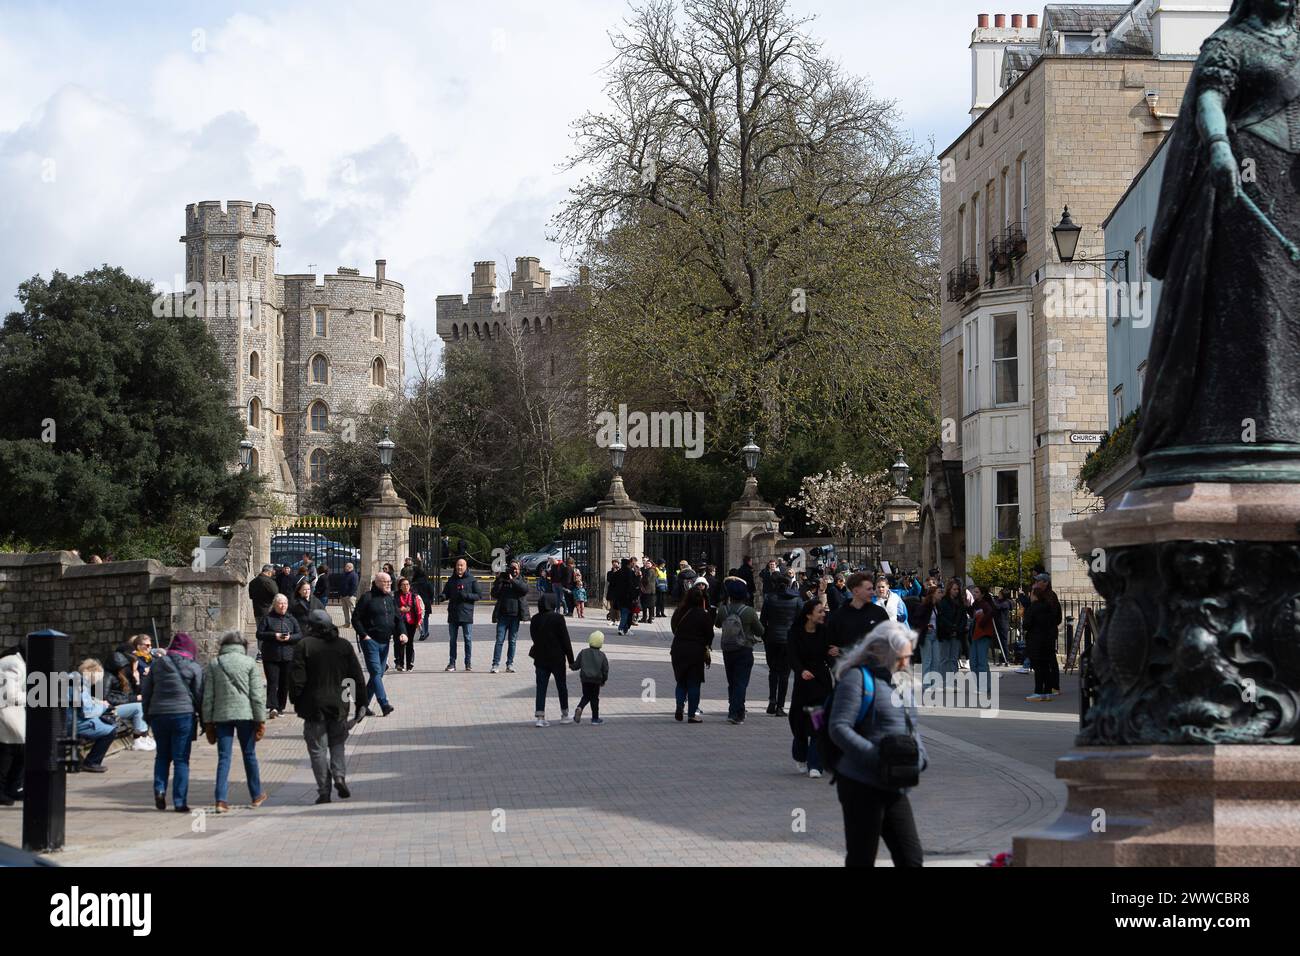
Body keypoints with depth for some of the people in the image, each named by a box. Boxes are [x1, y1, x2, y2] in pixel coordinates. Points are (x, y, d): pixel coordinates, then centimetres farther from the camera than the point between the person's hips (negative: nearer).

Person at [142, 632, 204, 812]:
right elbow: (199, 696, -3)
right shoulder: (194, 668, -2)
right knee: (181, 759, 1)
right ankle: (180, 802, -1)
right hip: (184, 714, -3)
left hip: (158, 714, 3)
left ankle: (159, 789, -2)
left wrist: (147, 714, 18)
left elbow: (145, 691, 9)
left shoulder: (158, 664, 8)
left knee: (162, 755, 18)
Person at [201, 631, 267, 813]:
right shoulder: (249, 662, 0)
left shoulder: (213, 665, 5)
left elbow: (207, 697, 4)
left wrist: (208, 723, 8)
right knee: (249, 755, 12)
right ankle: (256, 796, 24)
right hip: (245, 714, -1)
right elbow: (257, 694, -3)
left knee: (224, 757, 1)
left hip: (221, 716, 1)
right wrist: (261, 720, 0)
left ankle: (220, 800, -8)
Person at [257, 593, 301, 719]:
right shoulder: (267, 619, 4)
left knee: (285, 684, 5)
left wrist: (289, 638, -13)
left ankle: (280, 707, 16)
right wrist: (274, 635, -15)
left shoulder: (291, 619, 11)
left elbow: (300, 635, 7)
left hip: (288, 657, 3)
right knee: (272, 682, -12)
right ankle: (273, 707, -20)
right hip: (270, 656, -3)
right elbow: (259, 634, -3)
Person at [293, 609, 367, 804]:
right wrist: (360, 704, 10)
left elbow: (298, 678, -10)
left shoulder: (305, 646, -7)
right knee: (337, 743, 19)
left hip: (314, 706, -3)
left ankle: (324, 791, 1)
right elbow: (357, 677, 4)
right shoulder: (344, 645, 3)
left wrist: (297, 703, 0)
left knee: (318, 748, 3)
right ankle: (340, 776, -3)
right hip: (339, 707, 3)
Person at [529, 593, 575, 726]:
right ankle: (565, 714, 26)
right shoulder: (558, 618, -13)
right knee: (561, 685, 14)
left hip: (540, 658, 3)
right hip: (557, 658, -3)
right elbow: (565, 640, -11)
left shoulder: (535, 619, -1)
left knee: (541, 687, 3)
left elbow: (534, 637, 9)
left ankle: (540, 717, -6)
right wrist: (571, 659, -5)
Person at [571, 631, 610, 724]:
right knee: (594, 698, 9)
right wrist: (603, 680, 13)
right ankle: (595, 718, 12)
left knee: (586, 696, 15)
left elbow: (576, 665, -1)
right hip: (596, 680, -1)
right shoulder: (601, 655, -3)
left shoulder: (583, 652, -2)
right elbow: (605, 669, -1)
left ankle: (579, 708, -13)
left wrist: (571, 665, 22)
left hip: (585, 679, 1)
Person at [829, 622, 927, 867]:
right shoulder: (858, 677, -9)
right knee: (861, 859, 0)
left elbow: (912, 729, 23)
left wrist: (919, 758, 2)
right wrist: (877, 758, -25)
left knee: (911, 857, 7)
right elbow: (839, 728, -17)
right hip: (861, 785, -8)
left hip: (895, 789, 8)